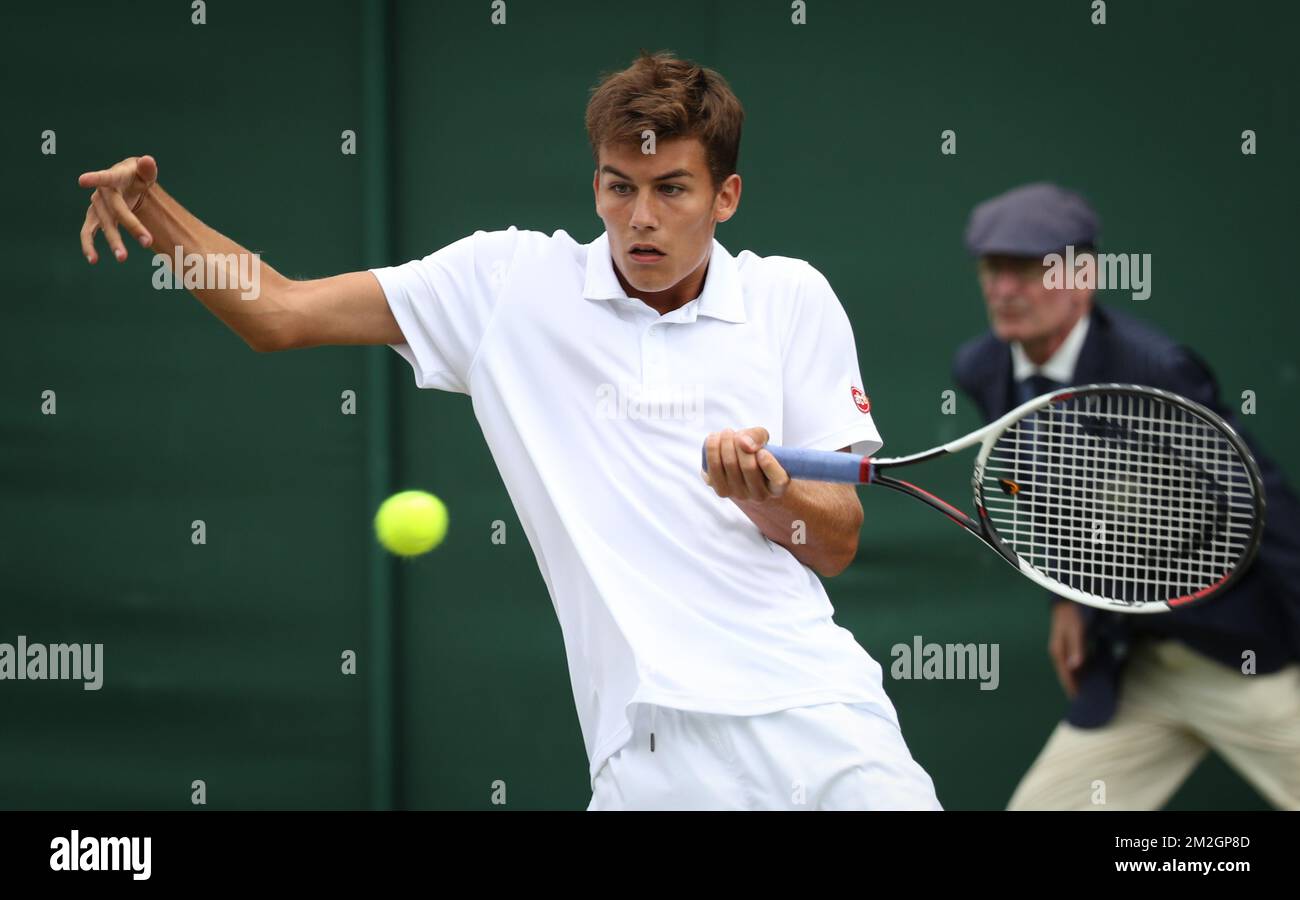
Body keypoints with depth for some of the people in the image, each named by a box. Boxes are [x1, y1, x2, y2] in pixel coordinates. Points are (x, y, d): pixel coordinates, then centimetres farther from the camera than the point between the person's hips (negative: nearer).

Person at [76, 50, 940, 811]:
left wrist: (768, 497, -14)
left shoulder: (791, 298, 8)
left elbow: (838, 543, 8)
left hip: (814, 706, 1)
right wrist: (151, 207, -4)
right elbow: (278, 312, 10)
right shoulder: (513, 280, 9)